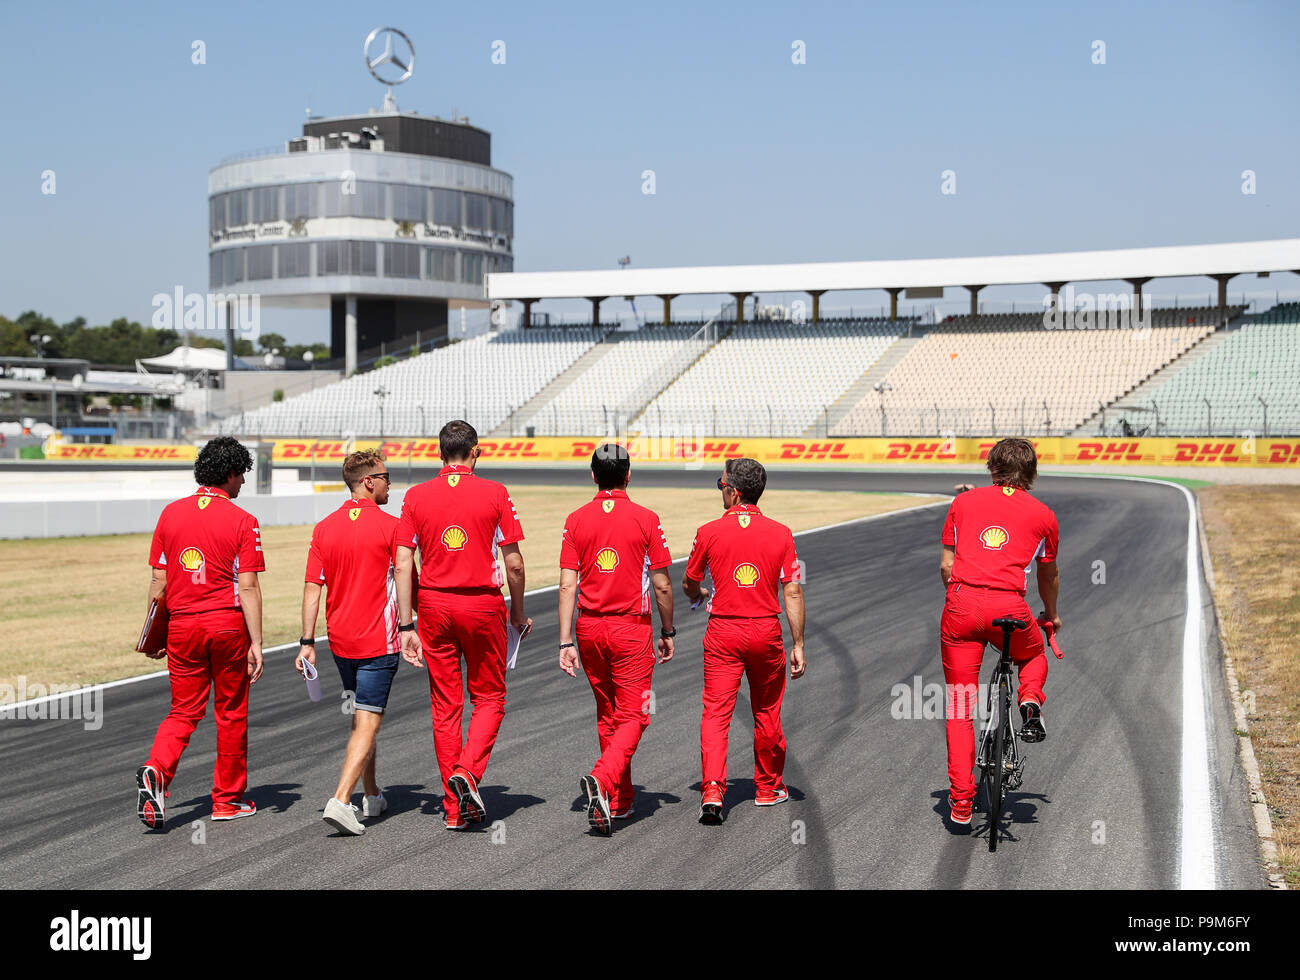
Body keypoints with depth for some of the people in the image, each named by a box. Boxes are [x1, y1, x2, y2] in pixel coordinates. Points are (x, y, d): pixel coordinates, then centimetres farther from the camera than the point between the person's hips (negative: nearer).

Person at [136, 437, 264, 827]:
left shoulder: (170, 514, 4)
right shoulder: (242, 521, -7)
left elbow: (159, 582, 5)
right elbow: (248, 588, -11)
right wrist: (256, 643, -8)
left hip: (182, 625, 3)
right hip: (227, 624, -3)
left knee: (183, 711, 11)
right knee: (231, 712, 10)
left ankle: (156, 770, -14)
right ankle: (228, 799, 19)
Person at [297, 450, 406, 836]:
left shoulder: (324, 528, 4)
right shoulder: (389, 526, -10)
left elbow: (313, 587, 1)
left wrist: (307, 642, 3)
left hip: (340, 641, 6)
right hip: (377, 640, -6)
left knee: (360, 718, 20)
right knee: (367, 724, -6)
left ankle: (371, 795, 29)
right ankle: (341, 801, -18)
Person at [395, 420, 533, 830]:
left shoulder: (416, 496, 1)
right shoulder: (495, 494, -3)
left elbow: (403, 564, -3)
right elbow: (514, 563, -3)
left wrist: (406, 626, 0)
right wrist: (518, 613, 11)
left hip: (434, 605, 2)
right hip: (483, 604, -2)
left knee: (445, 704, 9)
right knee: (489, 697, 13)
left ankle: (455, 808, 14)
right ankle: (467, 772, -9)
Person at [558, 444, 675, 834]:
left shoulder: (576, 520, 1)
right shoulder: (646, 519, -5)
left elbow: (567, 585, -4)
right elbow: (662, 585, -4)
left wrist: (566, 642, -3)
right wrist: (668, 632, 9)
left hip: (590, 627, 3)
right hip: (631, 629, -3)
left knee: (607, 715, 16)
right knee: (632, 717, 1)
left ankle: (620, 800, 24)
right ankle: (602, 780, -24)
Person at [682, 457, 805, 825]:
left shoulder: (709, 532, -4)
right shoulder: (780, 533, -2)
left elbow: (689, 585, 9)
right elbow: (793, 592, -4)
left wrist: (699, 597, 34)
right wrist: (798, 645, 1)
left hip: (722, 632, -2)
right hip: (766, 631, 2)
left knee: (715, 712, -2)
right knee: (766, 712, 17)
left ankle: (712, 790, -17)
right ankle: (769, 787, 31)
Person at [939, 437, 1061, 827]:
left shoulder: (963, 502, 16)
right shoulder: (1042, 514, 16)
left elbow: (946, 566, 14)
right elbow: (1049, 577, 28)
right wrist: (1051, 616, 46)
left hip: (961, 604, 1)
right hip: (1009, 606, 0)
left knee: (959, 705, 9)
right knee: (1034, 656, 34)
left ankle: (961, 799, 6)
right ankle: (1030, 702, 5)